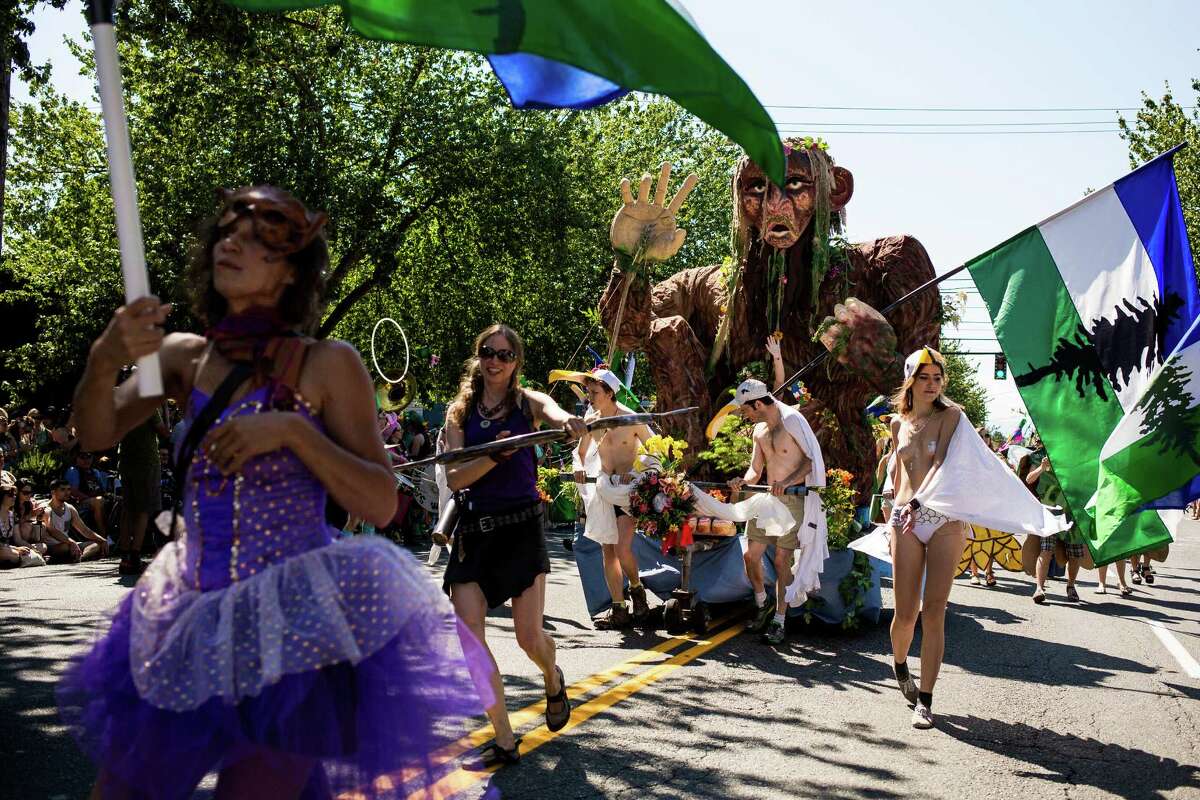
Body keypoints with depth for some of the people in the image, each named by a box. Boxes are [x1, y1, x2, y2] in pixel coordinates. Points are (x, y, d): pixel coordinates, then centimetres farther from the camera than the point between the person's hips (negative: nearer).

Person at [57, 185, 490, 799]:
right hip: (192, 622, 5)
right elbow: (98, 436, -5)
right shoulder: (185, 356, 6)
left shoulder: (326, 365, -6)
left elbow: (381, 504, -10)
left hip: (291, 633, -4)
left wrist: (292, 430, -22)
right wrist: (104, 361, -24)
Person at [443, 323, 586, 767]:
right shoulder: (460, 411, 6)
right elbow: (455, 479, -4)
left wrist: (570, 423, -48)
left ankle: (554, 680, 37)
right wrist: (496, 455, -21)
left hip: (522, 526, -2)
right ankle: (504, 739, 4)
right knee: (468, 634, -9)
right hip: (474, 530, 2)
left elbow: (555, 413, -24)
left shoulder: (528, 402, 1)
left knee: (529, 636, -1)